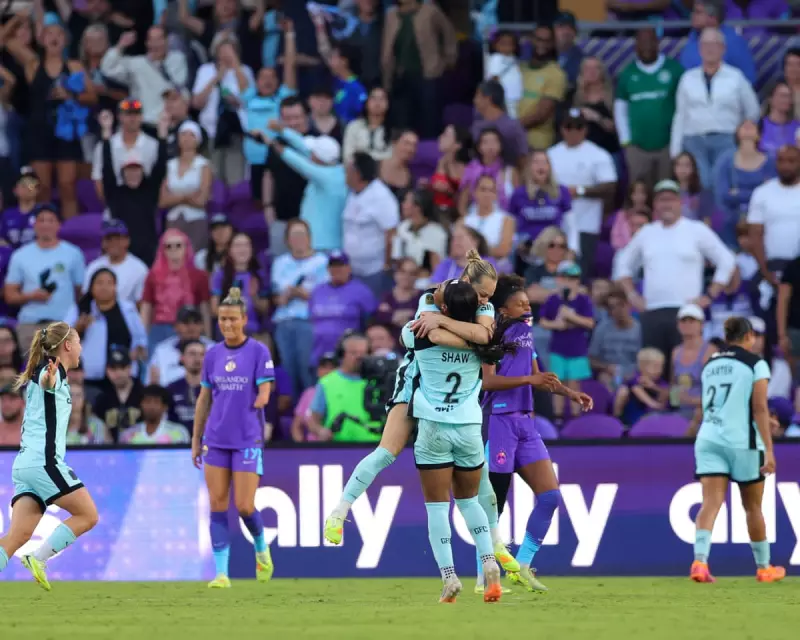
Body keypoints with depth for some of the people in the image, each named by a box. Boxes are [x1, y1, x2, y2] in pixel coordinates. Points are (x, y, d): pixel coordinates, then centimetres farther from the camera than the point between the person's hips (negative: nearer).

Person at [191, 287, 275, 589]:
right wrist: (196, 439, 13)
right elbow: (204, 399, 13)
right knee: (217, 505, -1)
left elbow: (264, 395, -7)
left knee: (244, 506, -6)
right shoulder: (212, 354, 8)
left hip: (248, 439, -4)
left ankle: (261, 547, 25)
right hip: (216, 440, 4)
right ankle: (221, 573, 1)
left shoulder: (259, 352, -5)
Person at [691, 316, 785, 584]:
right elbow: (760, 407, -12)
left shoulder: (710, 365, 14)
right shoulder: (756, 364, -3)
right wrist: (769, 449, -15)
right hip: (743, 442, -4)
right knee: (753, 507, 11)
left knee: (711, 503, -6)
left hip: (708, 439, 4)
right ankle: (764, 567, 24)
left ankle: (699, 561, -26)